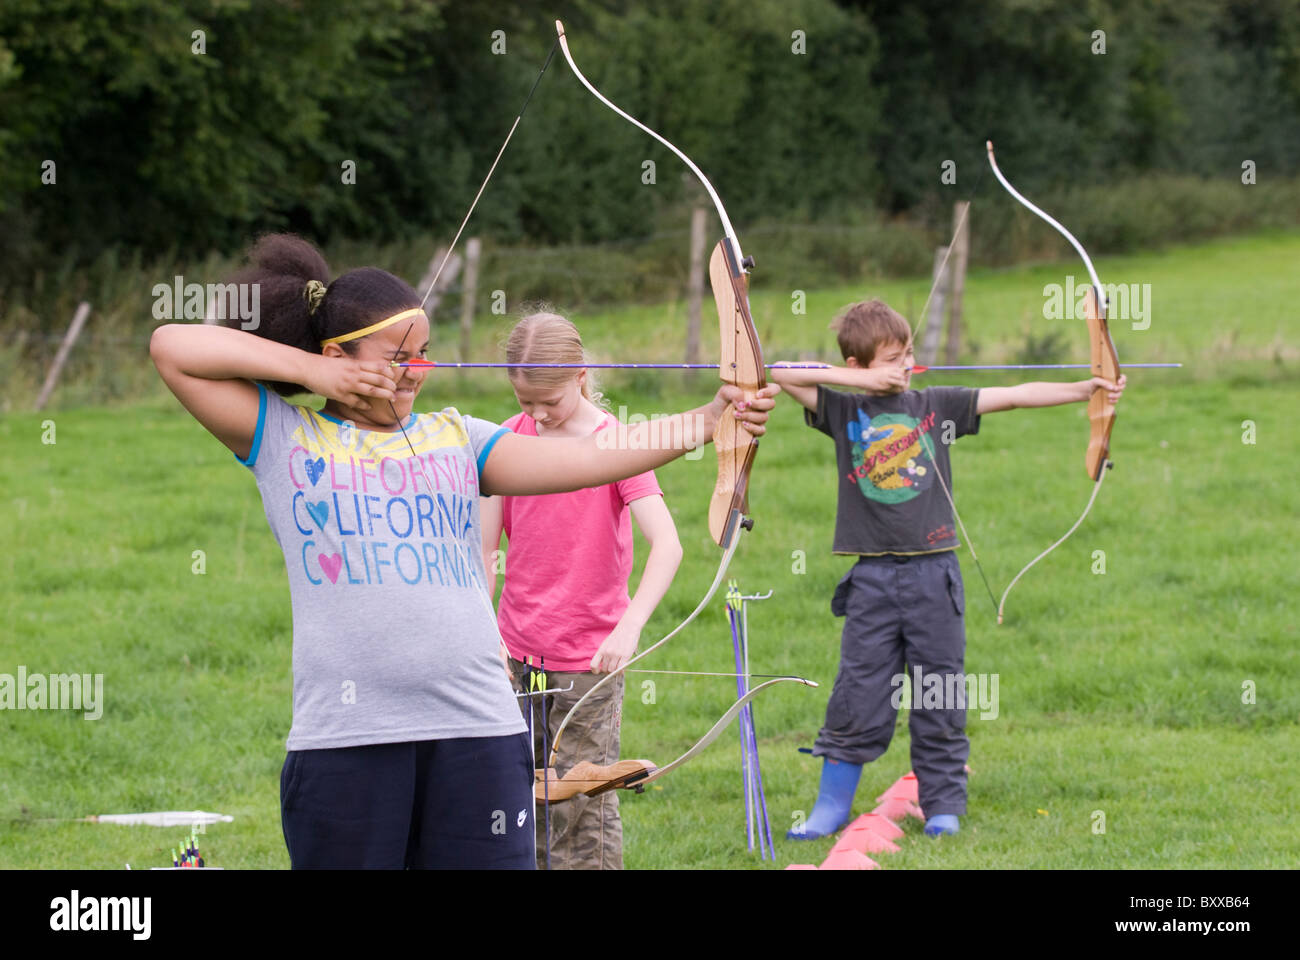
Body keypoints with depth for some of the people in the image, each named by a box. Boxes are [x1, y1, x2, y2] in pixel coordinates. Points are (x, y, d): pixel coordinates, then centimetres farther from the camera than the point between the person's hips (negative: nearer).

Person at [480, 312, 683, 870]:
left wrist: (629, 626, -33)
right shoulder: (509, 440, 3)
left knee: (583, 810, -4)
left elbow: (667, 545, -20)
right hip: (516, 653, 4)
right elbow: (483, 548, 5)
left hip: (588, 655, -4)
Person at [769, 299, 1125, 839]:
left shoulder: (935, 405, 5)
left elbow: (1013, 397, 0)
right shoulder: (844, 411, 4)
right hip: (873, 577, 0)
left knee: (940, 698, 4)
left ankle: (943, 806, 12)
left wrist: (1084, 389, -10)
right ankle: (832, 806, 10)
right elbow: (778, 375, -5)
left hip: (933, 573, 1)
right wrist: (859, 381, -10)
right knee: (858, 698, 1)